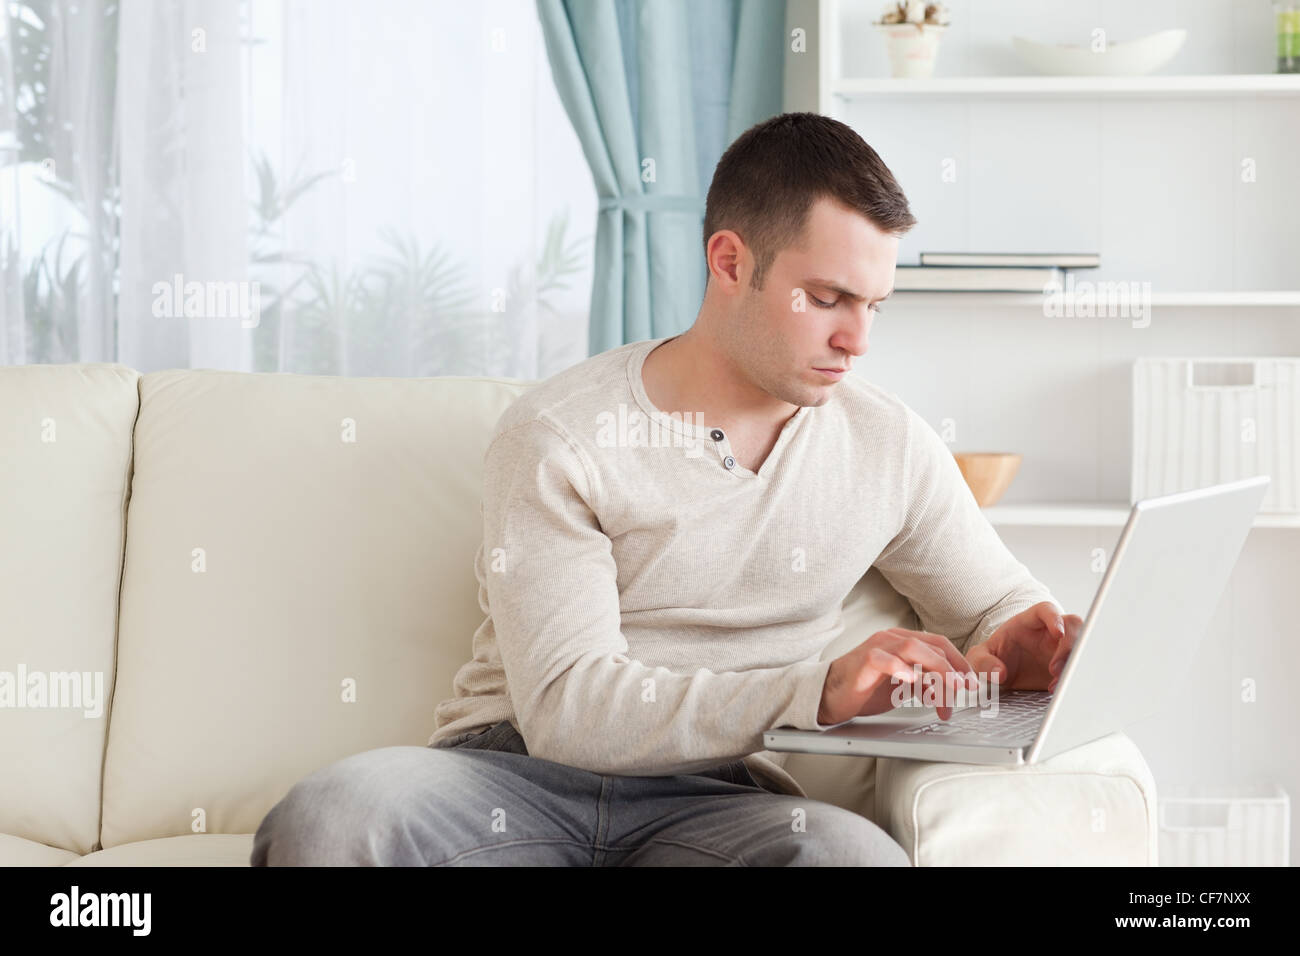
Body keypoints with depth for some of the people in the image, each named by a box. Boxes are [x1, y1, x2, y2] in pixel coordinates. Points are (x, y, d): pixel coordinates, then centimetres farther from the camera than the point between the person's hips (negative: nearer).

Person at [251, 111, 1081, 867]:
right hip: (517, 774, -2)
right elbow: (564, 705, -14)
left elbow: (1001, 604, 23)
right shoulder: (561, 435, -5)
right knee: (332, 816, -36)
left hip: (709, 803, 2)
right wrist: (819, 691, -25)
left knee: (858, 854, -36)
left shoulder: (890, 446, 8)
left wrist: (1014, 648, -5)